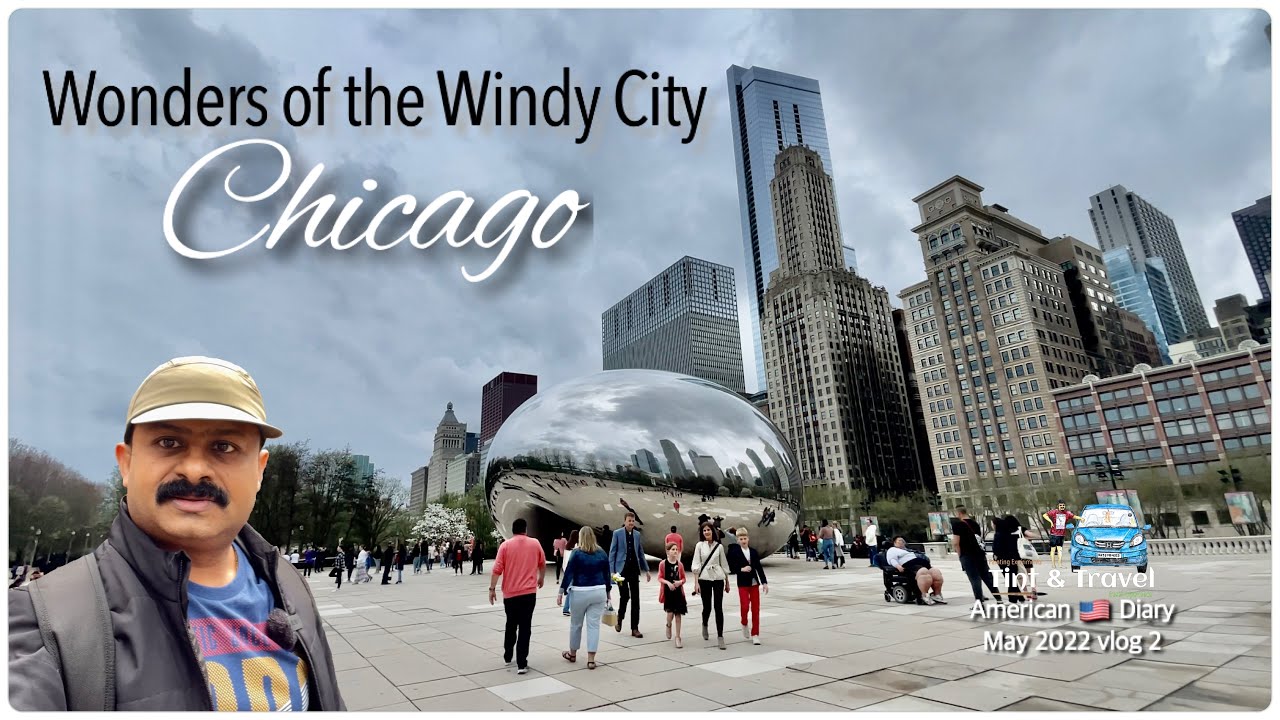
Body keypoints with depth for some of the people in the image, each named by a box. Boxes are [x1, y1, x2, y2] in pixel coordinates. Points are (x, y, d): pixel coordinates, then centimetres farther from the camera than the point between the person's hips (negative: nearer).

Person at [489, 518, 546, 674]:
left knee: (511, 625, 20)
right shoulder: (535, 543, 1)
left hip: (510, 593, 1)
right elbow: (543, 564, 13)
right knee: (525, 627, 1)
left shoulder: (505, 545, -4)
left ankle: (507, 657, 32)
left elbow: (497, 569, -8)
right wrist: (541, 578, 30)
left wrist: (492, 588, 0)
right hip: (529, 592, -1)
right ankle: (521, 664, -3)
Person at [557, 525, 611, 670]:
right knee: (594, 625, 4)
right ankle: (591, 660, 3)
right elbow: (607, 574, 9)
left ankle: (572, 654, 31)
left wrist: (561, 592, -3)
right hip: (598, 592, 3)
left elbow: (568, 573, -8)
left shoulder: (576, 553, -7)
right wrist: (608, 591, 19)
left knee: (576, 624, 15)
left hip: (580, 593, -2)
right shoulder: (602, 553, 4)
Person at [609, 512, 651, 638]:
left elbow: (641, 553, 15)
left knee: (635, 598, 2)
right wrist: (612, 571, -10)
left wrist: (646, 570, 13)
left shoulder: (637, 534, 9)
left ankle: (635, 628, 10)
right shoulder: (617, 533, -3)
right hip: (621, 570, -4)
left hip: (634, 570, 4)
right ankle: (619, 619, 25)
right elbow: (612, 553, -4)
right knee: (624, 596, -5)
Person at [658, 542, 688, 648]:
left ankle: (678, 637, 17)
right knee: (670, 613, -10)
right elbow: (660, 578, -3)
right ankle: (668, 625, 26)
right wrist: (668, 582, -19)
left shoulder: (679, 565, 2)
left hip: (678, 591, 3)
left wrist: (680, 582, -12)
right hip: (667, 592, -3)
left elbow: (683, 578, 9)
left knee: (678, 614, 5)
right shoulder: (663, 564, -6)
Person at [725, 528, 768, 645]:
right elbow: (730, 566, -8)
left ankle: (755, 634, 14)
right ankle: (744, 624, 24)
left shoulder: (753, 551, 5)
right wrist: (741, 569, -19)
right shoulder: (734, 552, -5)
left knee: (756, 609, 3)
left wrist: (764, 582, 4)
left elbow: (759, 568, 7)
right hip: (743, 583, -3)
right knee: (745, 606, -8)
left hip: (754, 582, 3)